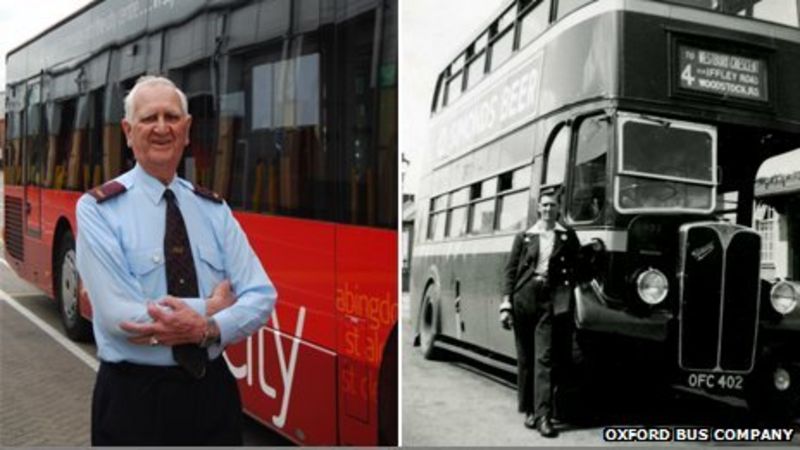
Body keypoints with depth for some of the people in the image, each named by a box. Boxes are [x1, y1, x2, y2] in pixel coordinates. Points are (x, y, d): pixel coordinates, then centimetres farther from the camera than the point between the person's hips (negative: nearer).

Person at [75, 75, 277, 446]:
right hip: (134, 396, -3)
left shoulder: (214, 208, 4)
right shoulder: (98, 209, -8)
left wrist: (208, 329, -20)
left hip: (213, 389, 3)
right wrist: (211, 307, -12)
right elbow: (120, 316, -18)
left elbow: (262, 297, -3)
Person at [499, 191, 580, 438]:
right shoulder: (524, 237, 10)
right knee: (525, 357, 7)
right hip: (524, 297, 2)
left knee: (544, 358, -8)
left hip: (551, 300, -2)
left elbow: (577, 267, 8)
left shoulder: (568, 236, 8)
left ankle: (543, 416, -9)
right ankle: (529, 410, 18)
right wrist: (506, 305, 0)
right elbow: (511, 271, 7)